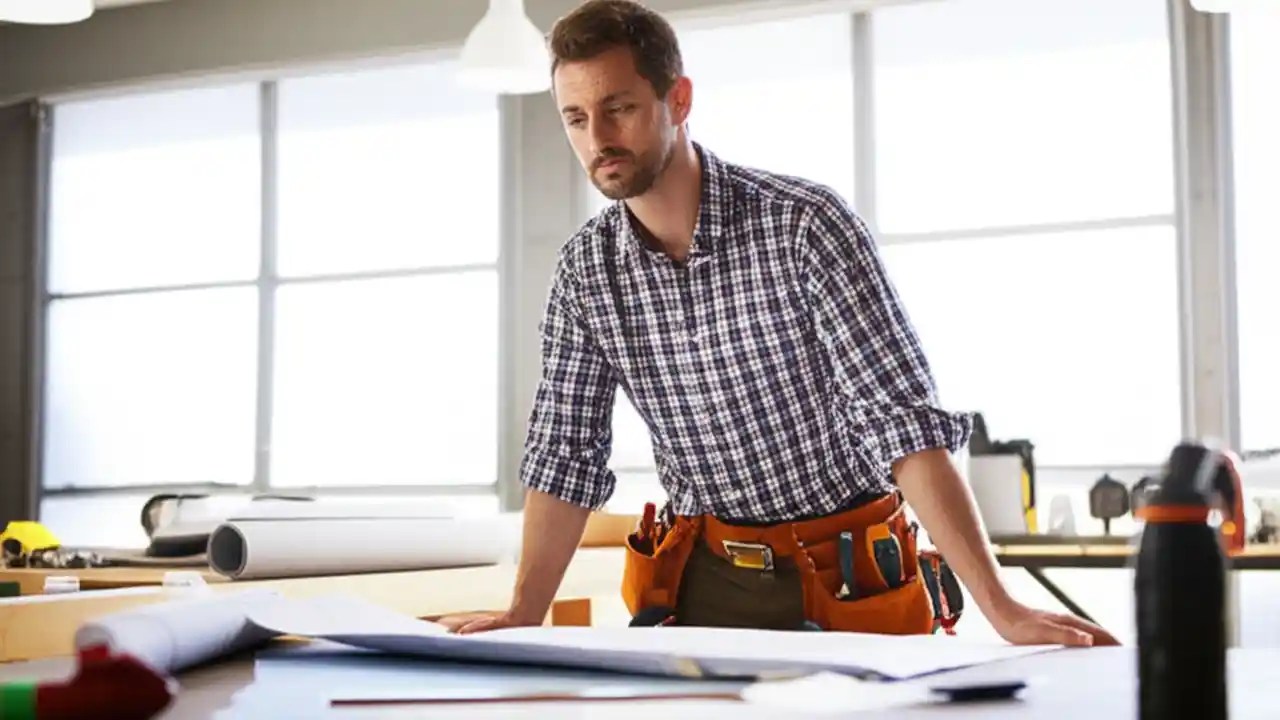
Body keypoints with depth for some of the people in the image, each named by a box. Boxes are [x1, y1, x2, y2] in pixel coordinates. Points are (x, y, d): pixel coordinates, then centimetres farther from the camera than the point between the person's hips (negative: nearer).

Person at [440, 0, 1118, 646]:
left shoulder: (804, 224, -17)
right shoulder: (585, 268, -3)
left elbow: (906, 422, -21)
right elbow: (566, 453, 4)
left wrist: (1001, 610, -28)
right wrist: (522, 618, -4)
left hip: (846, 579, -3)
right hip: (699, 580, 3)